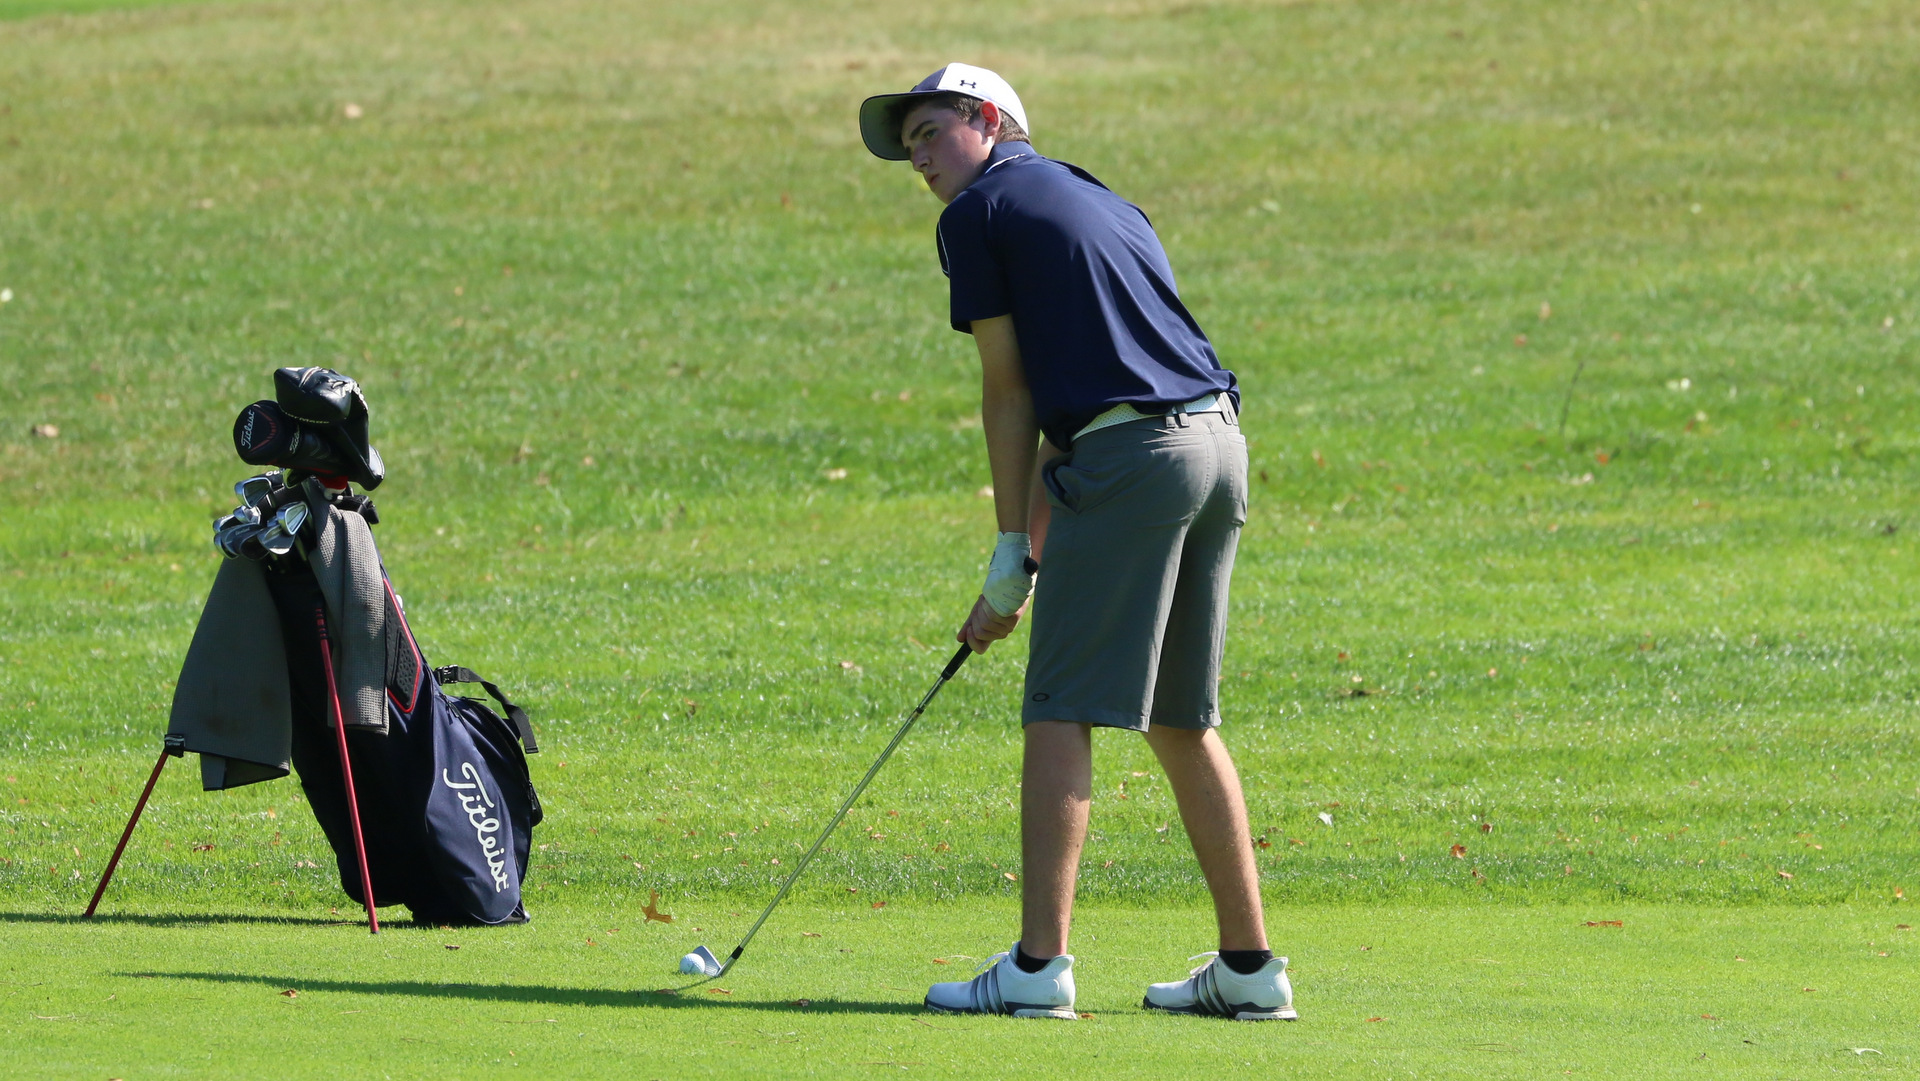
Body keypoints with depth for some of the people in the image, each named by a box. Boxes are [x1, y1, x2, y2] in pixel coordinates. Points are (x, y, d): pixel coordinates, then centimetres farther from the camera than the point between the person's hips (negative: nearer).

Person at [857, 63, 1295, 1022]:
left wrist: (1011, 555, 8)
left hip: (1130, 456, -8)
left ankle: (1039, 964, -11)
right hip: (1217, 443, 8)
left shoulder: (978, 213, 3)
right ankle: (1248, 967, 12)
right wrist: (1032, 552, 21)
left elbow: (1010, 392, 3)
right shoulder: (1105, 207, 26)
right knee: (1180, 719, 14)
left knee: (1063, 713, -5)